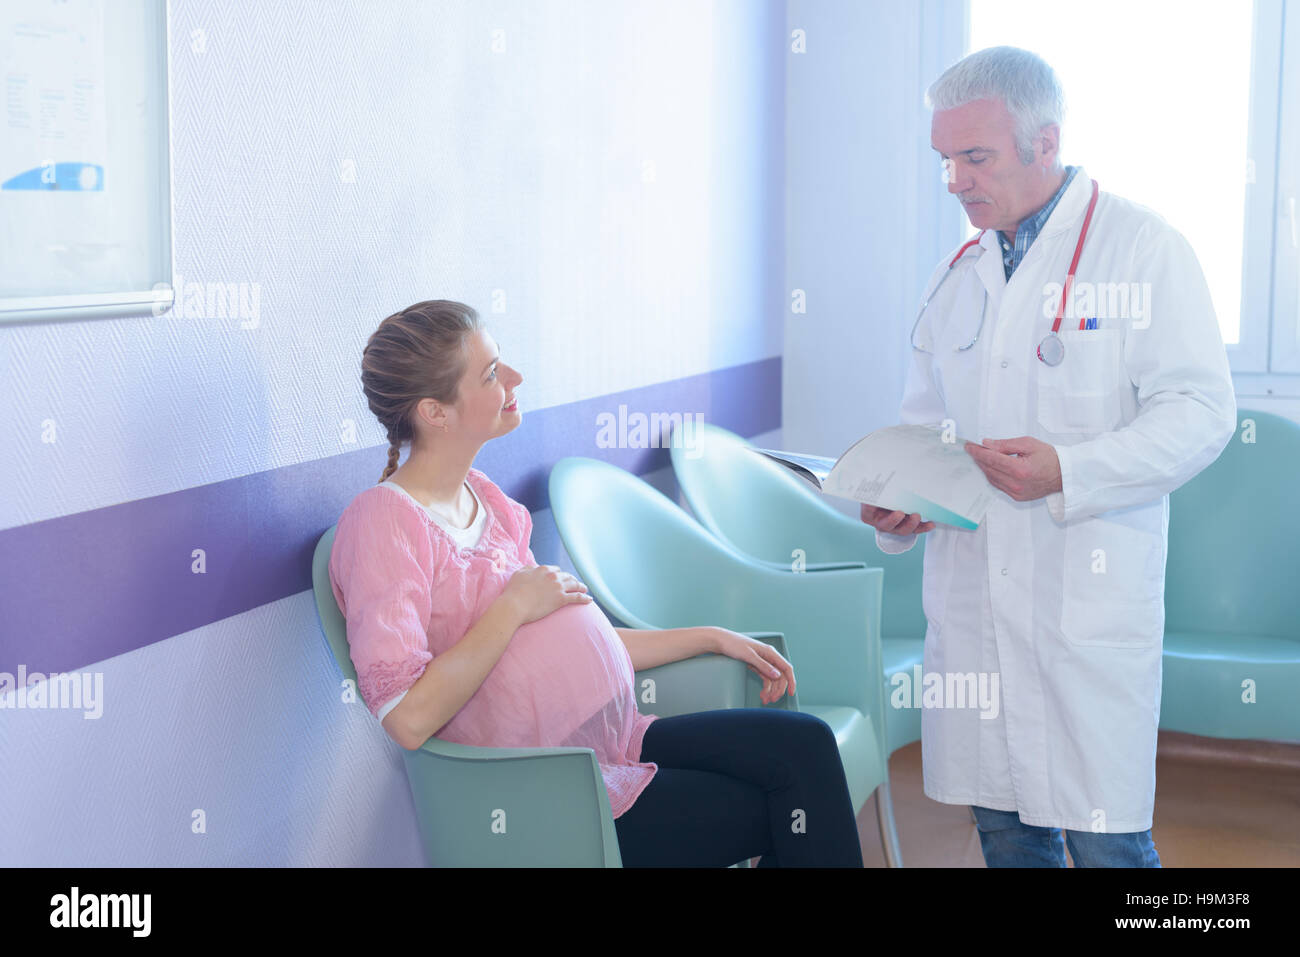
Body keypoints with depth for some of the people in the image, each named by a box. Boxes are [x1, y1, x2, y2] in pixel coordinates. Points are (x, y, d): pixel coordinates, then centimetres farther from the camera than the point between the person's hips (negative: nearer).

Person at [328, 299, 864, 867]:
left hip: (616, 744, 8)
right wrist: (513, 606, -15)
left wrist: (711, 639, 21)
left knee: (804, 743, -8)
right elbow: (408, 718, -24)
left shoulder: (484, 498, 14)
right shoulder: (382, 522, -13)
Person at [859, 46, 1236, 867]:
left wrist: (1070, 472, -22)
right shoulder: (960, 272, 14)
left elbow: (1200, 411, -10)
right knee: (1003, 827, 12)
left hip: (1089, 597, -5)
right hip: (969, 598, 6)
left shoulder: (1143, 247, -4)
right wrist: (897, 501, 2)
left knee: (1104, 838, -3)